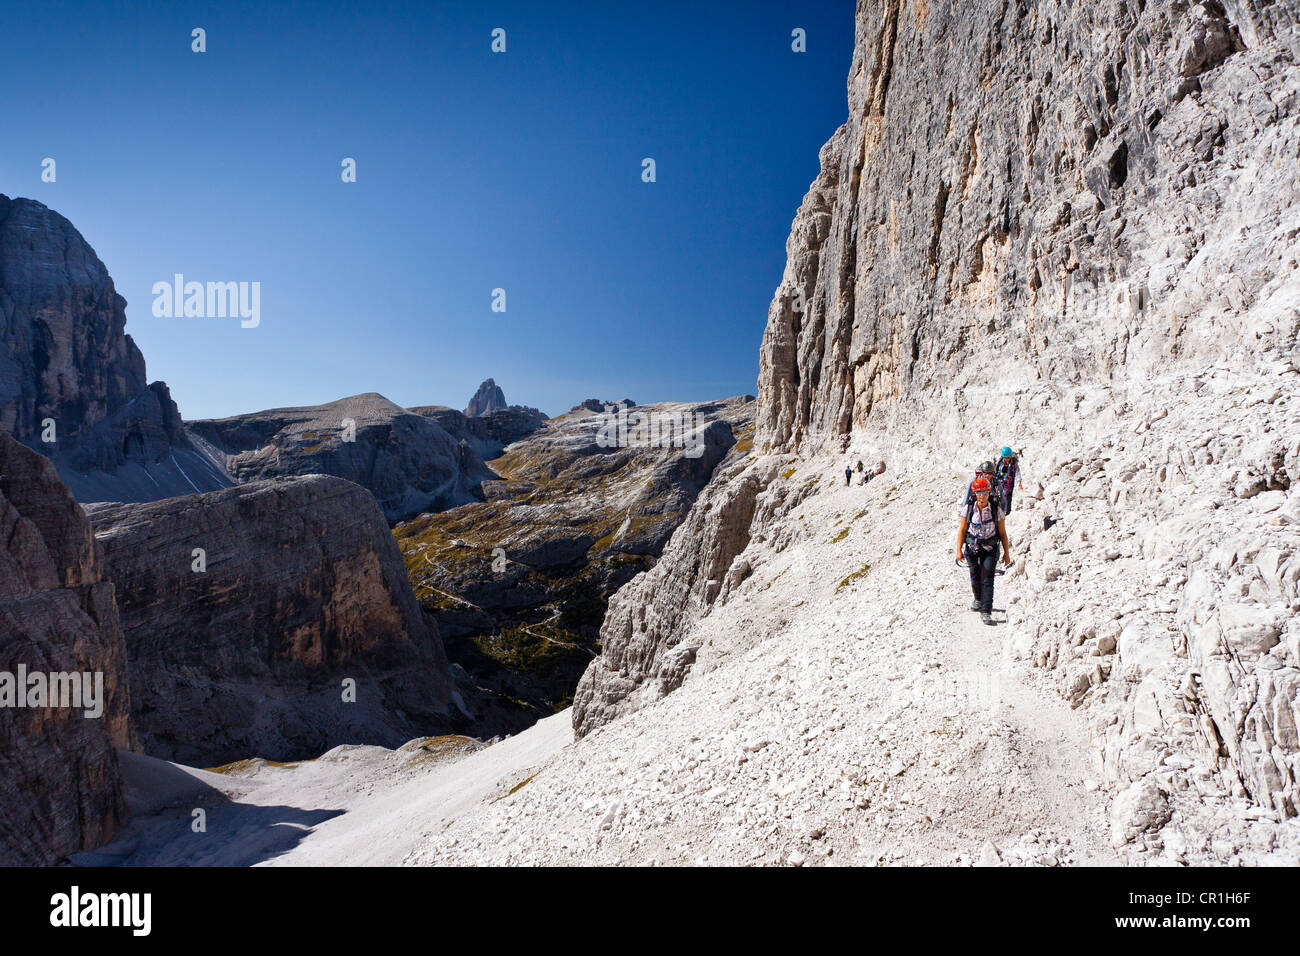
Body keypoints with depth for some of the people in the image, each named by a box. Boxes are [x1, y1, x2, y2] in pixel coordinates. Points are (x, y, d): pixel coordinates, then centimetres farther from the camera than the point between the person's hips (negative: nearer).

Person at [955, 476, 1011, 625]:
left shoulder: (997, 510, -9)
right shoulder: (968, 509, -7)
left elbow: (1002, 533, -2)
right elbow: (962, 530, -2)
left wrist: (1006, 553, 1)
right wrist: (959, 550, -6)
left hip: (990, 548, -2)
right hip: (972, 547, 2)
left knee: (987, 578, -11)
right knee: (975, 575, 15)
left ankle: (986, 612, -9)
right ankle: (978, 600, 42)